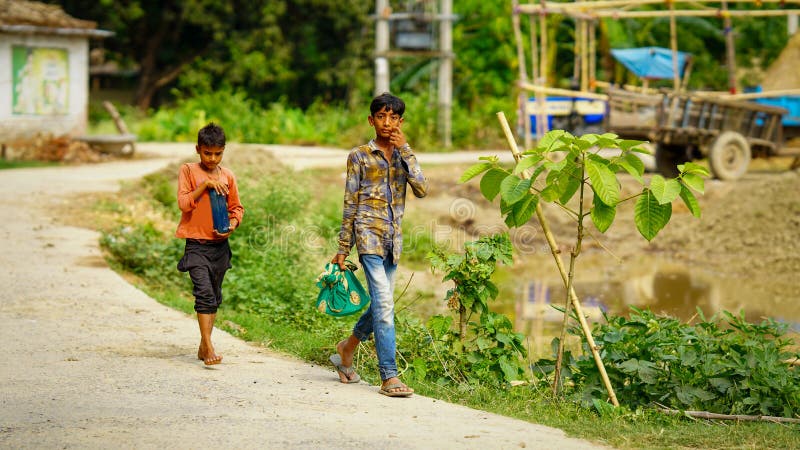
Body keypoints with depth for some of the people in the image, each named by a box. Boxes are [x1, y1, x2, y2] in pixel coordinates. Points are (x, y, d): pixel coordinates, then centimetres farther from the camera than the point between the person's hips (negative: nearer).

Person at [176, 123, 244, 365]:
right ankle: (208, 346, -19)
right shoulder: (188, 171, -2)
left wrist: (232, 225, -6)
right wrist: (204, 185, -17)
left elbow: (236, 208, 13)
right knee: (204, 292, -18)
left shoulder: (228, 176, 7)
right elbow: (183, 203, -10)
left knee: (214, 296, 10)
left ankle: (203, 347, 20)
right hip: (196, 244, -4)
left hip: (220, 245, 4)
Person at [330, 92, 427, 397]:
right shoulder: (359, 156, 1)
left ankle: (346, 349, 37)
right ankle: (389, 377, -16)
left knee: (380, 304, 13)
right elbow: (350, 205, 2)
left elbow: (422, 189, -4)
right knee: (384, 303, -15)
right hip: (368, 234, -5)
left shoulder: (403, 156, 13)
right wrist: (343, 249, 1)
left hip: (393, 238, 5)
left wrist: (405, 150, -8)